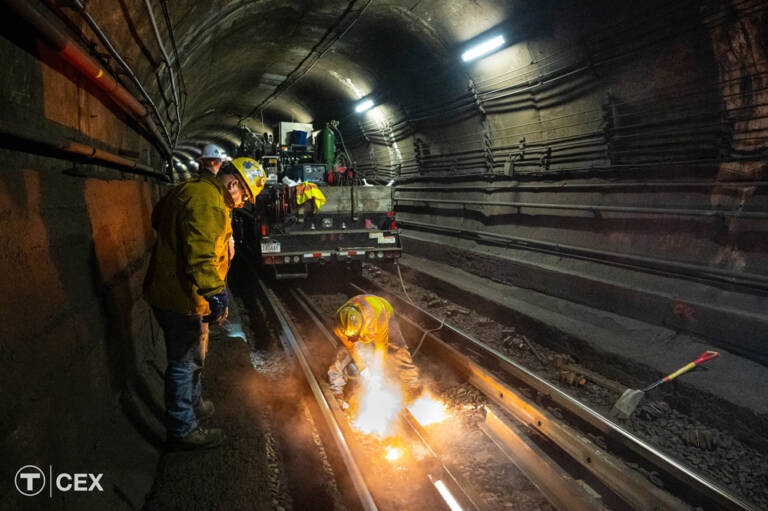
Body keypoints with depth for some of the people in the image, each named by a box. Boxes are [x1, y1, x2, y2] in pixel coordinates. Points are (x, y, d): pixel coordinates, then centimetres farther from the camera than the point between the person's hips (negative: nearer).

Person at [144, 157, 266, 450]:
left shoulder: (190, 191, 12)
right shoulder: (208, 202, -23)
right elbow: (200, 255, -31)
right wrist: (216, 294, -29)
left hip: (167, 291, 11)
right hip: (181, 299, -11)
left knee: (192, 357, 26)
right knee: (184, 362, 3)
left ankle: (193, 405, 45)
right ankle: (182, 431, 18)